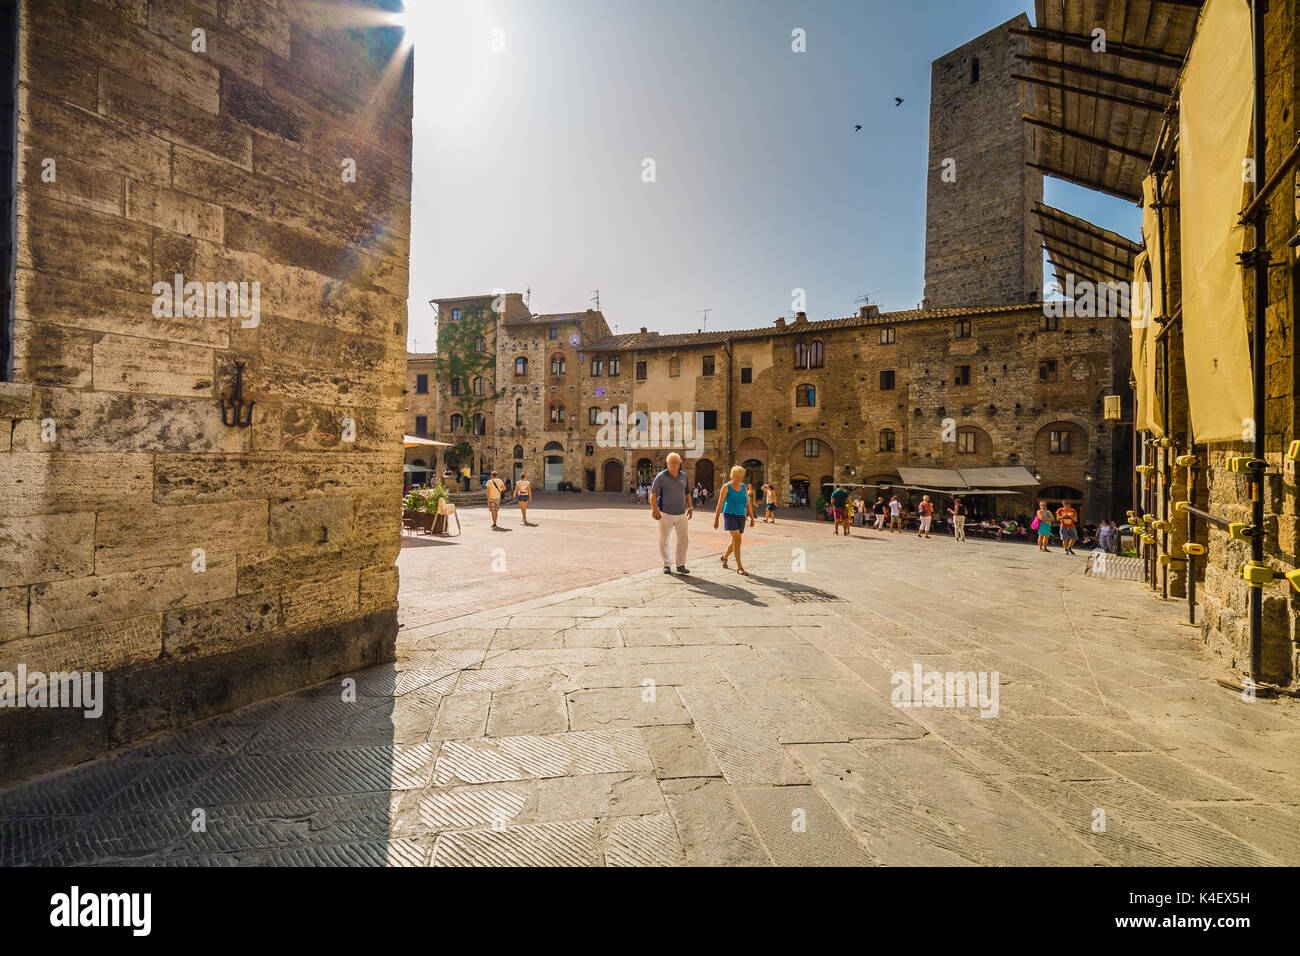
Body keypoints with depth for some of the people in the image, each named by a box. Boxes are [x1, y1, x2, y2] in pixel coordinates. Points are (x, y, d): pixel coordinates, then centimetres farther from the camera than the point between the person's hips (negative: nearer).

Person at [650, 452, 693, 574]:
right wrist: (654, 508, -24)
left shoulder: (683, 476, 9)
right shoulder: (661, 477, -7)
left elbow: (687, 493, 19)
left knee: (684, 539, 3)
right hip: (665, 514, -4)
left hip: (681, 514, 4)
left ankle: (681, 565, 15)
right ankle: (667, 564, 18)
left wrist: (690, 507, 14)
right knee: (663, 540, 3)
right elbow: (653, 494, -13)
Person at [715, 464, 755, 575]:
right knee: (737, 539, -18)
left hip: (741, 516, 6)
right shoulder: (726, 487, -5)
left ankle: (725, 557, 40)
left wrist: (752, 518, 9)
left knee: (735, 541, 13)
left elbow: (748, 503, 12)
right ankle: (739, 567, -15)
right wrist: (716, 519, -7)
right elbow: (720, 504, -5)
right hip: (730, 515, -6)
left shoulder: (743, 487, 9)